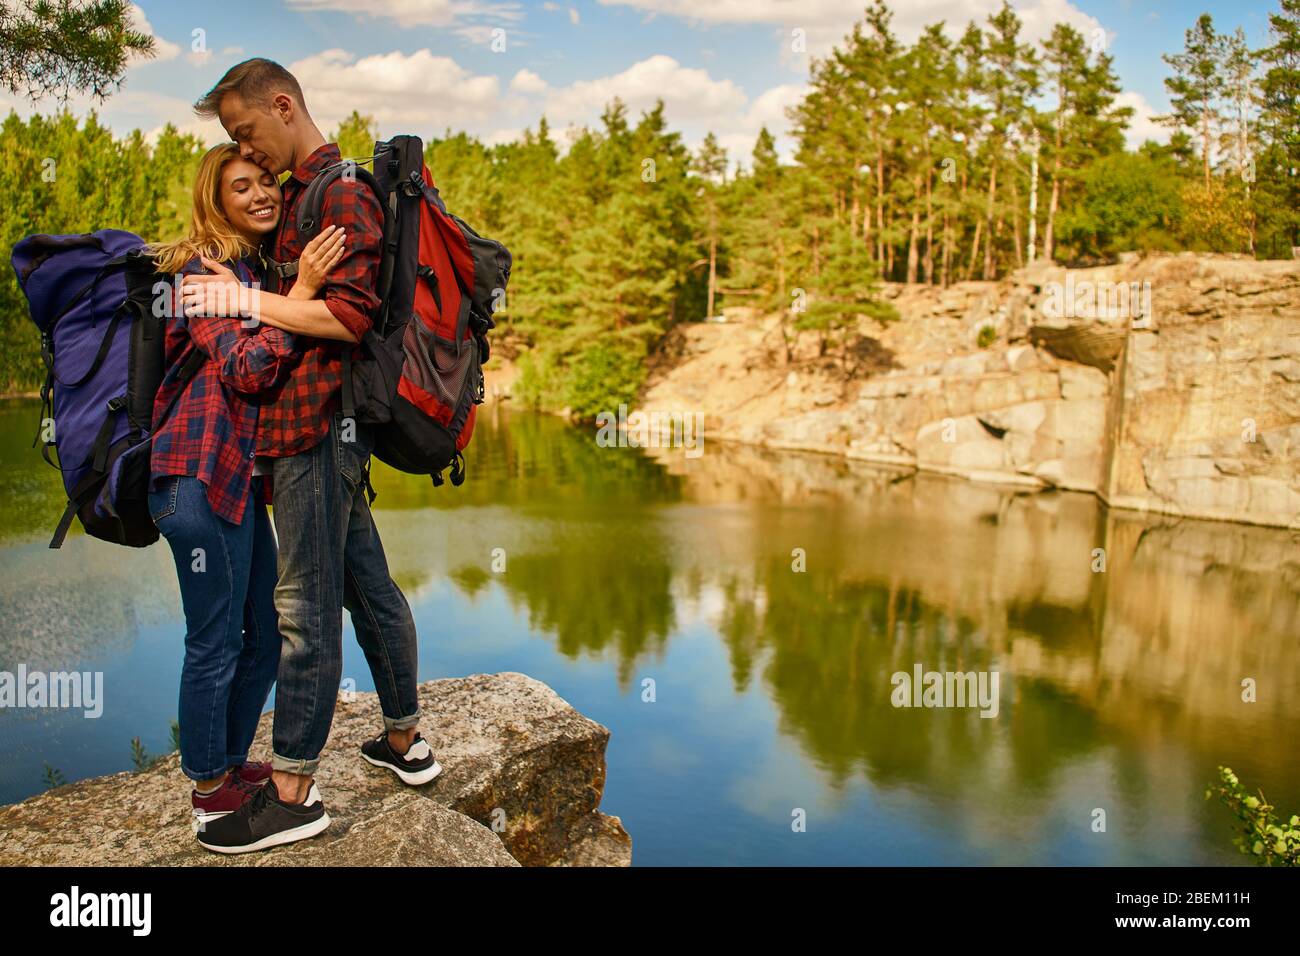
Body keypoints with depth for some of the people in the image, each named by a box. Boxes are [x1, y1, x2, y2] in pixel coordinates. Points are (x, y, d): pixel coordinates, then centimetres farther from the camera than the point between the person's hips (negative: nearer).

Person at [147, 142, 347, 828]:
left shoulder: (260, 269, 19)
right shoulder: (205, 268, -8)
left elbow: (276, 371, 23)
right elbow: (247, 369, -19)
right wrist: (301, 292, -20)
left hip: (241, 476, 10)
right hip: (201, 475, -10)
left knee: (265, 633, 16)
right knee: (215, 642, 0)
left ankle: (231, 765, 32)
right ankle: (209, 792, 16)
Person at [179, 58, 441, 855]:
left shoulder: (340, 192, -10)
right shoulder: (301, 191, 20)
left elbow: (352, 316, -19)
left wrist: (248, 300, -14)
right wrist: (207, 251, 14)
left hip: (321, 424, -10)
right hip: (328, 423, 10)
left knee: (305, 608, -6)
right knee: (367, 584, 14)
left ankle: (294, 793, 2)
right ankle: (406, 742, 26)